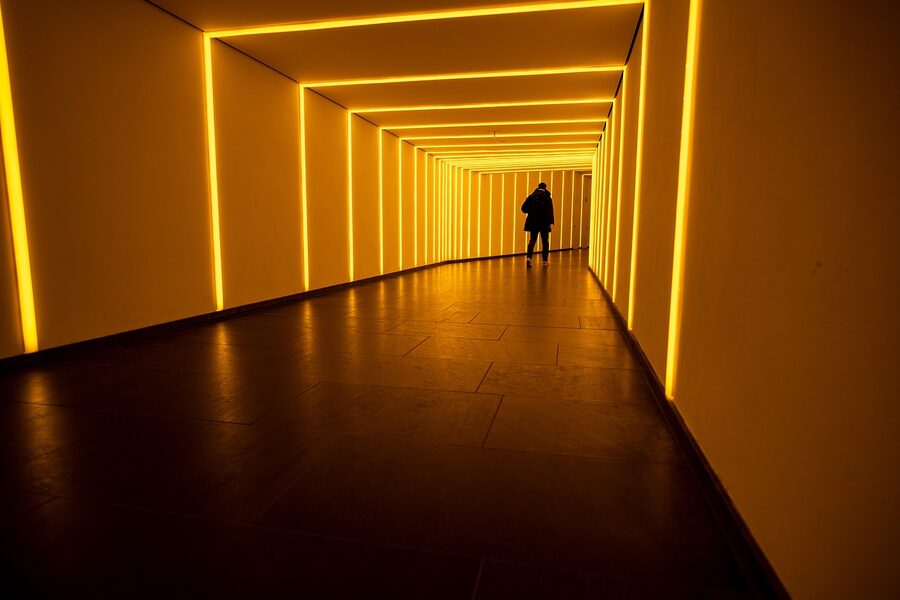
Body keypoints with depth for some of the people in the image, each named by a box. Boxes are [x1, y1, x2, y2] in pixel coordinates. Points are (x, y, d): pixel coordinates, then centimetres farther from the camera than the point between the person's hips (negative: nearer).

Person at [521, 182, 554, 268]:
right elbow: (550, 211, -14)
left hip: (533, 222, 2)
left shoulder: (531, 196, 4)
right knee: (545, 241, 11)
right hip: (544, 223, -2)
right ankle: (545, 260, 17)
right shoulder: (547, 197, -4)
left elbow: (524, 208, -1)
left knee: (532, 240, 7)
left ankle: (529, 258, -15)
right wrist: (551, 223, -18)